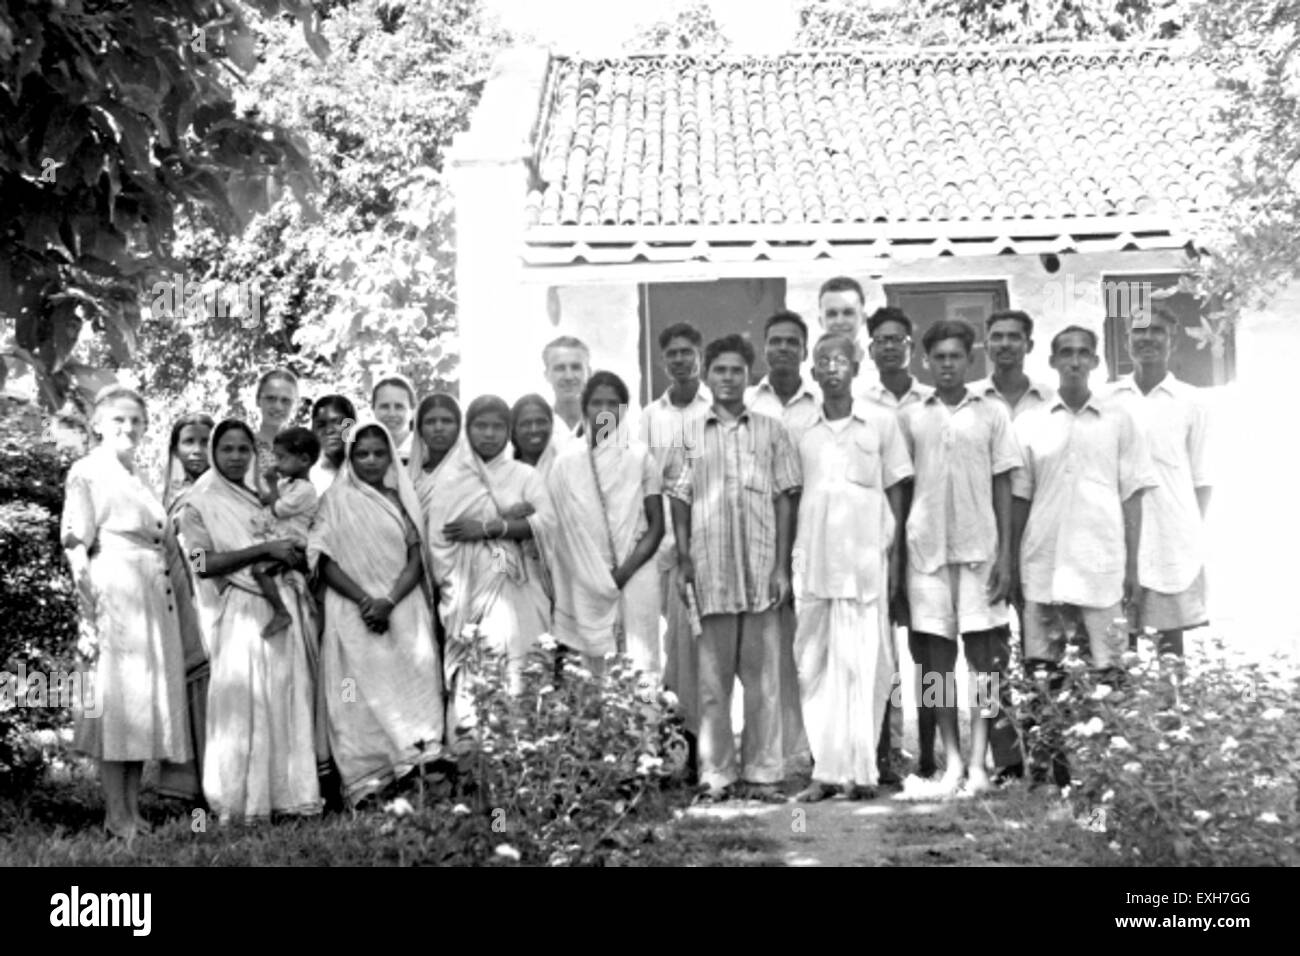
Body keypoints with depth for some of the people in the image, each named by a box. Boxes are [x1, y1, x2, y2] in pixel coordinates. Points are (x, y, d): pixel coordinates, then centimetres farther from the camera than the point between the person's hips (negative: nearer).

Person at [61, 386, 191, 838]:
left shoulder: (136, 479, 21)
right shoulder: (88, 472, 0)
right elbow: (76, 545, -8)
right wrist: (91, 608, -17)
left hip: (154, 598, 8)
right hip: (116, 596, -8)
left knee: (147, 699, 7)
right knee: (117, 701, -7)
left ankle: (134, 809, 13)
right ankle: (117, 817, -4)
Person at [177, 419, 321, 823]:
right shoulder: (201, 502, 3)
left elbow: (300, 557, 26)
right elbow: (204, 564, -10)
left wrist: (294, 555, 2)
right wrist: (265, 550, -15)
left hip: (290, 606, 6)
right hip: (245, 611, -6)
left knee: (293, 702, 4)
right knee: (246, 704, -8)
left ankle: (290, 793, 10)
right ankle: (241, 804, -3)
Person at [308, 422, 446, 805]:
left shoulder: (403, 498, 12)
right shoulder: (336, 500, 5)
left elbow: (416, 558, 4)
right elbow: (324, 559, -3)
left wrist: (389, 601, -12)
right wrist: (364, 599, -14)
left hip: (403, 611, 3)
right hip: (354, 612, -2)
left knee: (410, 693, -3)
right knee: (363, 697, -6)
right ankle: (368, 785, -5)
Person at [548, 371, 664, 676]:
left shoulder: (639, 455, 5)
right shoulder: (567, 461, 6)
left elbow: (656, 524, 4)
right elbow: (556, 525, 5)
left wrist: (625, 571, -8)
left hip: (635, 579, 0)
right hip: (587, 583, 0)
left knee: (639, 666, -6)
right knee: (594, 670, -5)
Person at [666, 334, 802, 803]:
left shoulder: (771, 431, 7)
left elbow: (784, 500, 5)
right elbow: (680, 501, 9)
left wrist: (782, 566, -2)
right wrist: (684, 562, 1)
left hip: (761, 569, 0)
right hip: (711, 570, 0)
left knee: (763, 676, 2)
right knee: (713, 677, 4)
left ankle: (762, 772, 9)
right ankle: (715, 773, 10)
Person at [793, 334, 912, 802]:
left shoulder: (881, 423, 3)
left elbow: (895, 491, 6)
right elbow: (790, 495, 13)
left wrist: (895, 553, 1)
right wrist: (789, 561, 9)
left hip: (864, 558, -3)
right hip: (813, 559, 3)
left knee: (862, 664, -5)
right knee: (813, 665, 2)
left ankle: (859, 768, 1)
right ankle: (826, 769, 7)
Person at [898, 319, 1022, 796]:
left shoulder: (992, 413, 6)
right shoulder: (909, 417, 8)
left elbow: (1003, 487, 5)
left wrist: (1006, 553, -2)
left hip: (979, 547, -1)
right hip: (926, 547, 1)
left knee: (984, 654, -2)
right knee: (936, 654, 2)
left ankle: (978, 761, 2)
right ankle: (950, 760, 8)